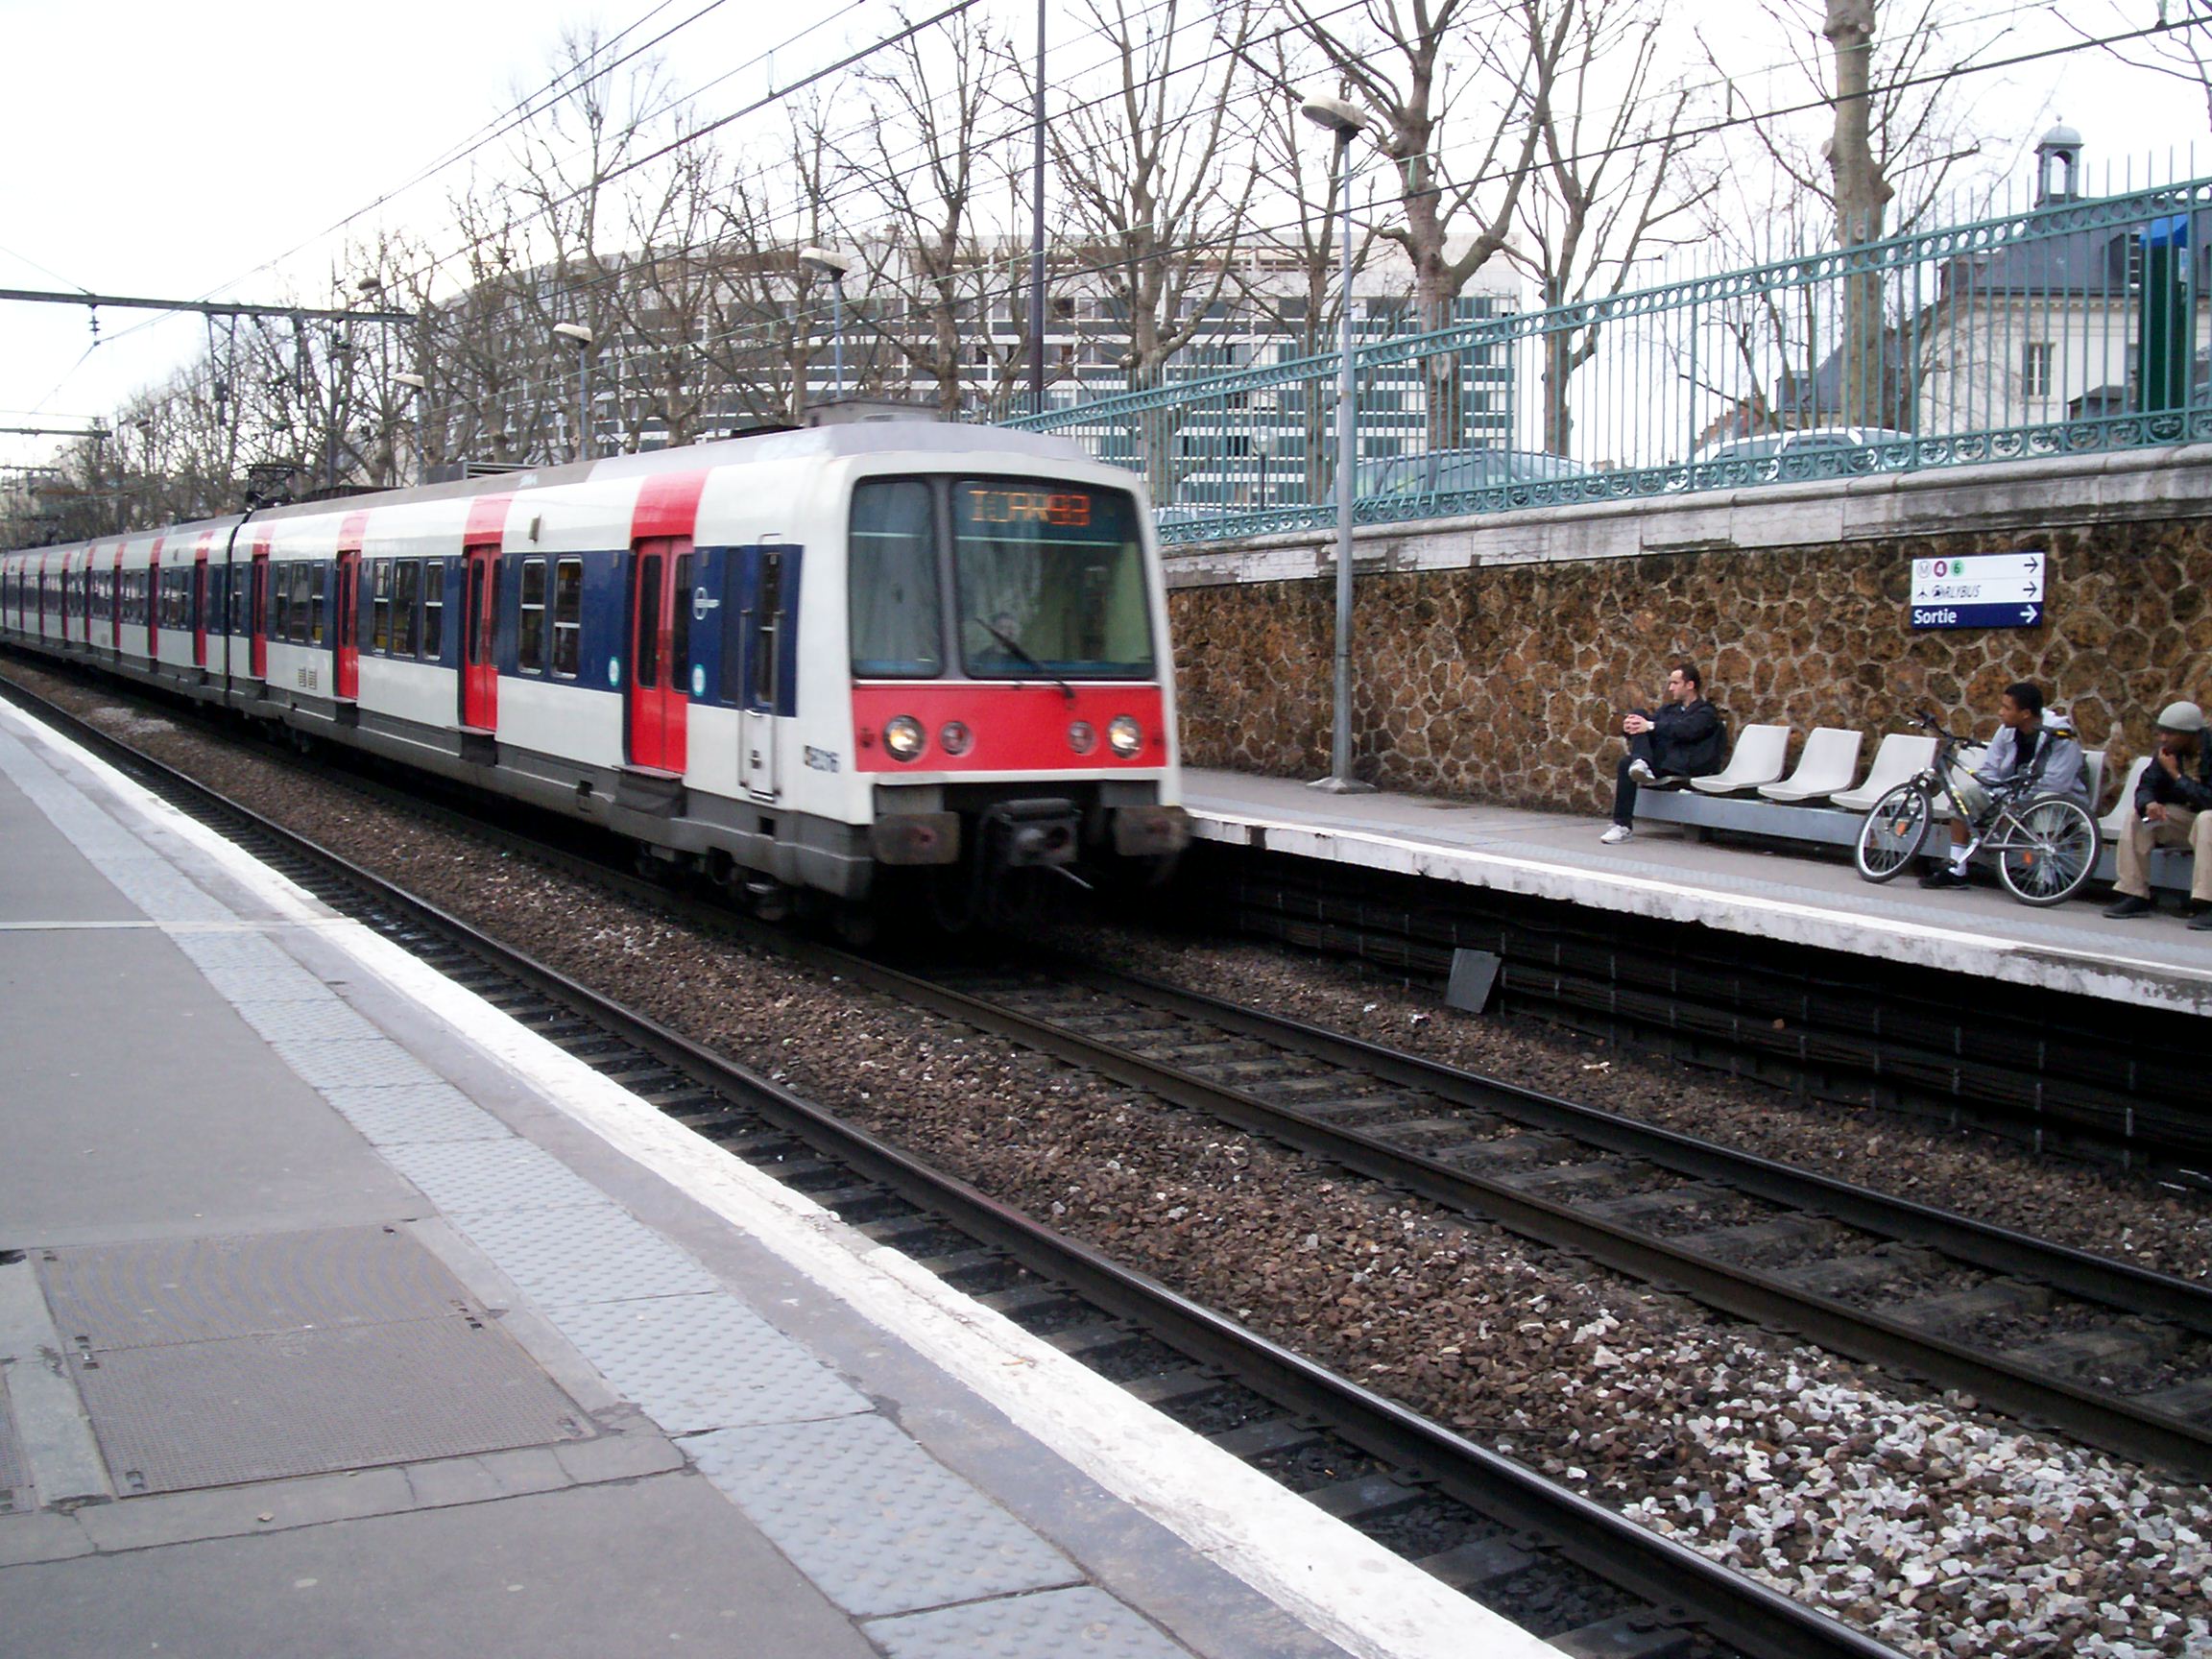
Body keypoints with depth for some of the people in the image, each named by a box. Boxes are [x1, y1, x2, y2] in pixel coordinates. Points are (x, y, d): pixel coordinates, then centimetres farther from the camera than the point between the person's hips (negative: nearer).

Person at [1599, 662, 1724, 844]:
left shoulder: (1706, 712, 5)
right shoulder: (1669, 709, 28)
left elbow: (1685, 730, -15)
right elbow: (1646, 723, 12)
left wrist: (1651, 726, -26)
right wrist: (1628, 726, -12)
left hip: (1688, 766, -6)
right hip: (1660, 762, 6)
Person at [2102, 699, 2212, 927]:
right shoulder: (2168, 752, -3)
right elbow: (2146, 786, -4)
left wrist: (2176, 775, -27)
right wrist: (2149, 803, -27)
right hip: (2184, 820, 6)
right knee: (2137, 816, -13)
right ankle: (2135, 895, -14)